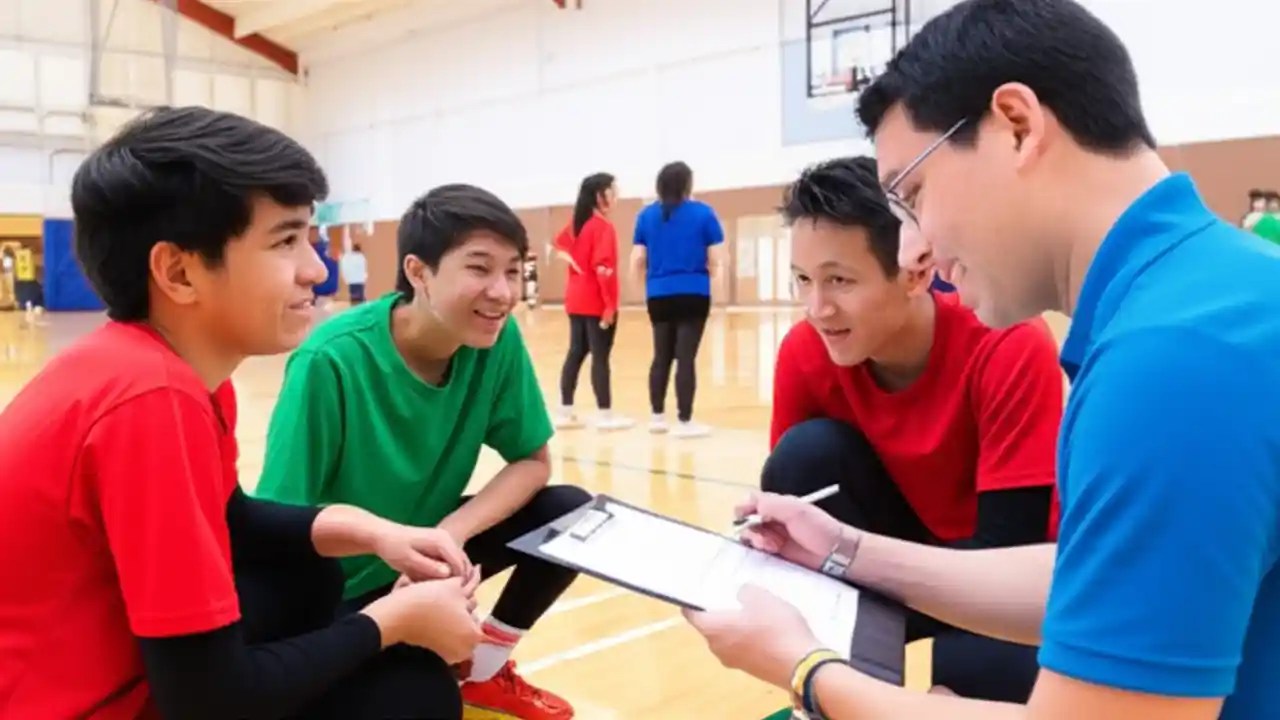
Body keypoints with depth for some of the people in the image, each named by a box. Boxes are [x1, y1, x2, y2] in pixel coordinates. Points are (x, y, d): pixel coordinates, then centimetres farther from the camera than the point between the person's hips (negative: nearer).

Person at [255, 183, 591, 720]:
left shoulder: (498, 341, -15)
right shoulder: (331, 361, -29)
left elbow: (532, 462, -7)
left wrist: (452, 531, -25)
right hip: (342, 580, -5)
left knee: (570, 513, -13)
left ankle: (484, 669, 9)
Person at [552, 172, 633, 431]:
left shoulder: (577, 223, 11)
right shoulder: (603, 226, -14)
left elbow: (560, 246, 24)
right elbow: (603, 268, -20)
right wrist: (609, 305, -18)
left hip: (576, 299, 9)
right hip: (596, 302, -8)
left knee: (576, 353, 12)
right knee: (600, 356, -3)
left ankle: (565, 412, 15)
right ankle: (605, 414, 1)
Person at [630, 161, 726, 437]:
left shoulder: (646, 215, 6)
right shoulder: (703, 213, -2)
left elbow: (637, 262, 5)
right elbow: (716, 261, -2)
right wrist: (714, 273, 19)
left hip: (658, 296, 4)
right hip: (693, 295, -3)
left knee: (662, 356, 14)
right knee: (686, 356, -1)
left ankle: (657, 416, 20)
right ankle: (684, 421, 1)